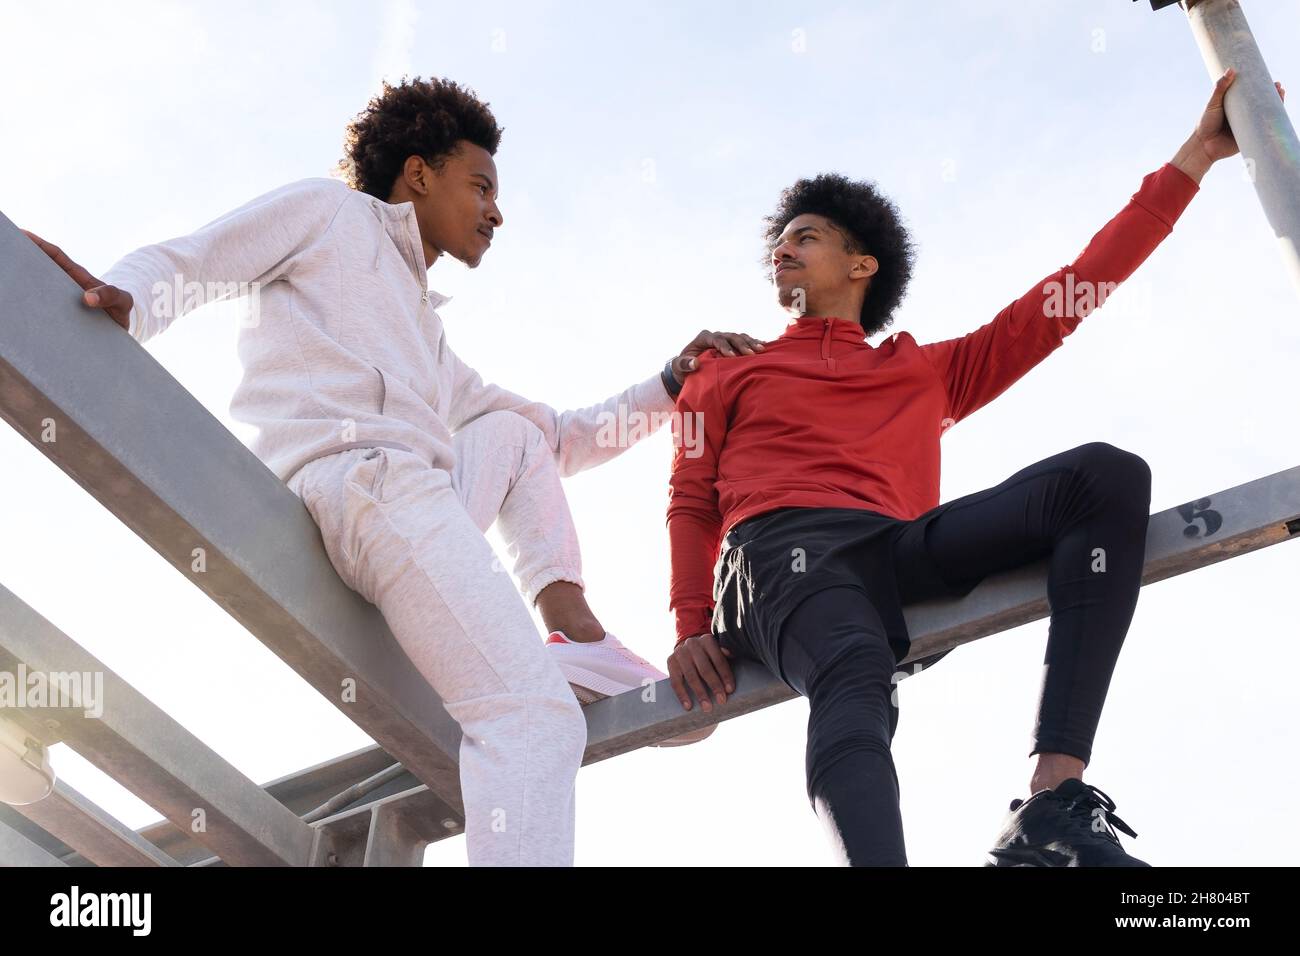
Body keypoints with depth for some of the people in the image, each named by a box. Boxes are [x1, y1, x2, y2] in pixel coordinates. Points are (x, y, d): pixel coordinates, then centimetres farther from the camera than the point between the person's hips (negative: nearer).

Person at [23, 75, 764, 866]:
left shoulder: (428, 340, 37)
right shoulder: (327, 212, 18)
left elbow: (560, 443, 37)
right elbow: (182, 265, 5)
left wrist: (672, 384, 29)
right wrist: (121, 298, -18)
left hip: (409, 498, 9)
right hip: (354, 476, -9)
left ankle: (572, 633, 6)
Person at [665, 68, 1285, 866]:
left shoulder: (929, 372, 34)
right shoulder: (726, 375, 30)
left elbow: (1063, 301, 31)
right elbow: (690, 504, 21)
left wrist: (1191, 162, 31)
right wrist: (691, 626, 0)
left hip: (903, 552, 3)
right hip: (785, 549, -2)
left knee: (1106, 474, -21)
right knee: (857, 682, -39)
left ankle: (1054, 808, -35)